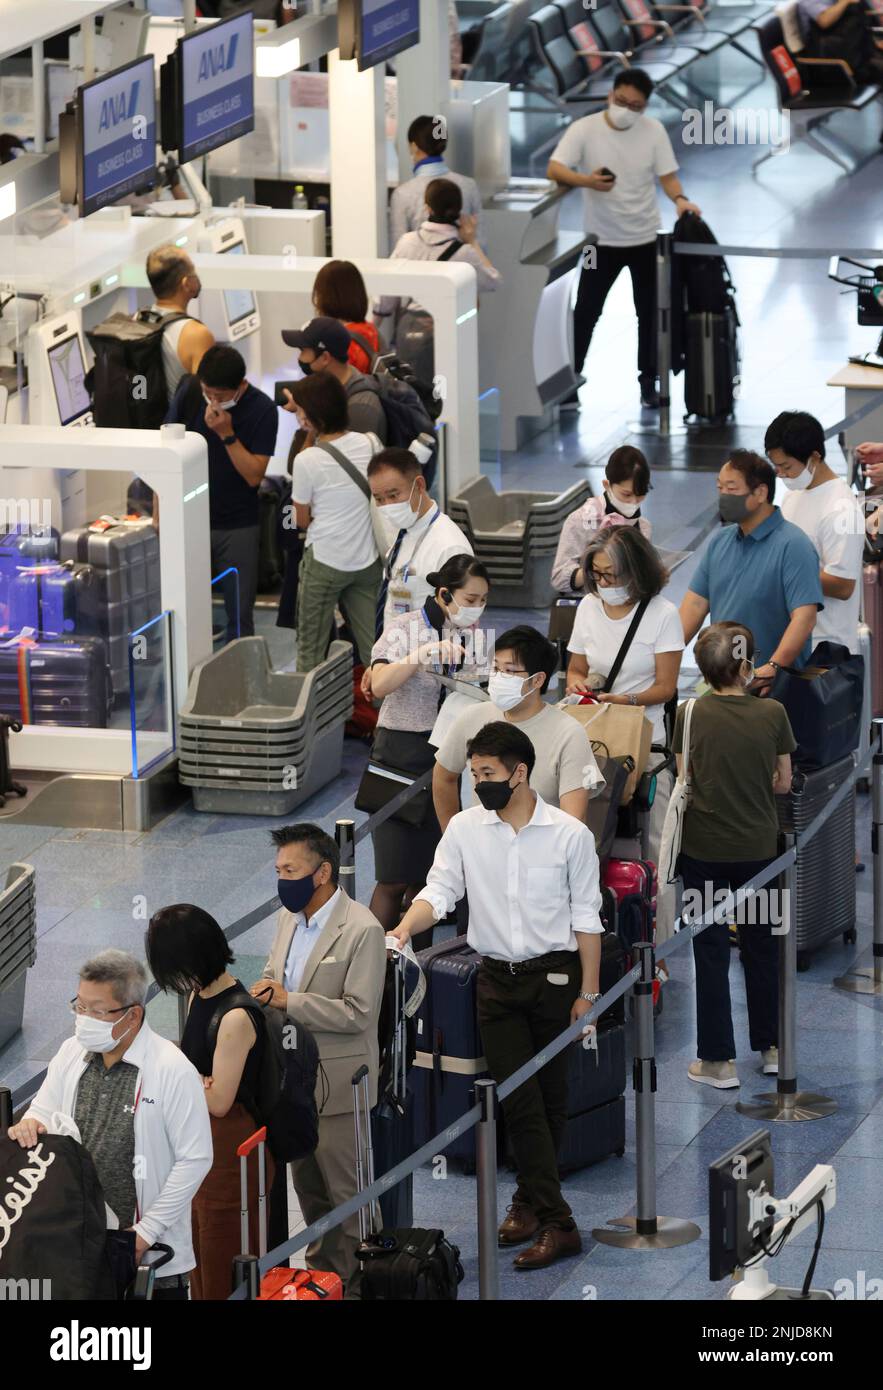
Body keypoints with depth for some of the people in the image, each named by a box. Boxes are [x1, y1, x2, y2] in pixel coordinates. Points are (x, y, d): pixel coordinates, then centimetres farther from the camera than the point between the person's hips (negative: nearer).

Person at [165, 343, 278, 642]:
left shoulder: (262, 410, -10)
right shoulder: (189, 393, -4)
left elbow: (254, 475, -13)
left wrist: (226, 434, -23)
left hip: (237, 526, -1)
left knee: (239, 616, 1)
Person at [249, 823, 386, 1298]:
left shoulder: (362, 930, -18)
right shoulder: (288, 918, 7)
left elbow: (359, 1013, -21)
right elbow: (274, 976, 20)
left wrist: (289, 1001, -23)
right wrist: (262, 995, -4)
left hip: (335, 1084, -8)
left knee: (345, 1193, 0)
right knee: (308, 1188, 18)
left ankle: (352, 1287, 9)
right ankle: (320, 1274, 31)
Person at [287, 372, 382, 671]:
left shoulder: (307, 460, -16)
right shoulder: (369, 444, -3)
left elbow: (303, 520, -5)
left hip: (324, 562, -4)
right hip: (368, 559, 4)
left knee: (311, 649, 8)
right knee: (373, 644, 10)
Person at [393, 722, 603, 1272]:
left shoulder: (570, 834, -6)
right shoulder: (465, 828, 1)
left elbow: (587, 917, -2)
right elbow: (439, 891, -4)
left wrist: (588, 992, -4)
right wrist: (404, 928, -25)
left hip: (554, 977, -1)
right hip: (498, 978, 2)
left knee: (550, 1099, 5)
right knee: (520, 1100, -6)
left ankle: (529, 1201, 18)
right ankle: (556, 1222, -6)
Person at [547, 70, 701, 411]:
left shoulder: (654, 130, -4)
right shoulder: (584, 129, -12)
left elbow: (667, 176, -2)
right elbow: (554, 169, -21)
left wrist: (680, 200, -24)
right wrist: (587, 181, -40)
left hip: (646, 239, 2)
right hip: (602, 239, -2)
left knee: (649, 313, 9)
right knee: (586, 311, 0)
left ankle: (648, 382, 22)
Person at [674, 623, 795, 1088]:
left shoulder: (689, 715, -12)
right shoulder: (772, 714, -8)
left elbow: (684, 782, -5)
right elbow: (783, 783, 1)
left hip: (704, 848, -1)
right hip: (758, 847, 2)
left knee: (711, 950, 5)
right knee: (761, 944, 17)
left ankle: (718, 1059, 7)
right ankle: (771, 1047, 26)